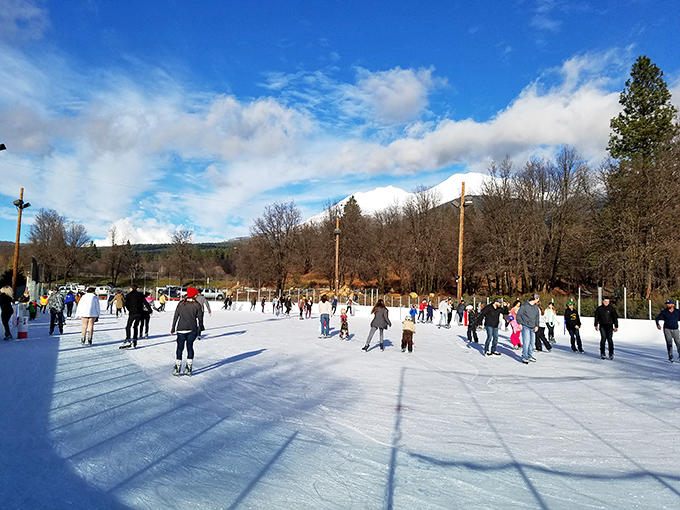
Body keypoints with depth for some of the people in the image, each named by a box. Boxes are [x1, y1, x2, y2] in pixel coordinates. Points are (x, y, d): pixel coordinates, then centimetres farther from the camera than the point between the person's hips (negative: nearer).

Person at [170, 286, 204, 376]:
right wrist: (200, 328, 14)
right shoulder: (197, 305, -4)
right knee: (190, 347, 9)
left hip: (181, 329, 1)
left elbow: (175, 317, 4)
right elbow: (200, 318, 0)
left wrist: (173, 329, 11)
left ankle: (177, 368, 4)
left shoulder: (180, 304, 2)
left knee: (180, 348, 6)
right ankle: (189, 368, 9)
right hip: (192, 329, -1)